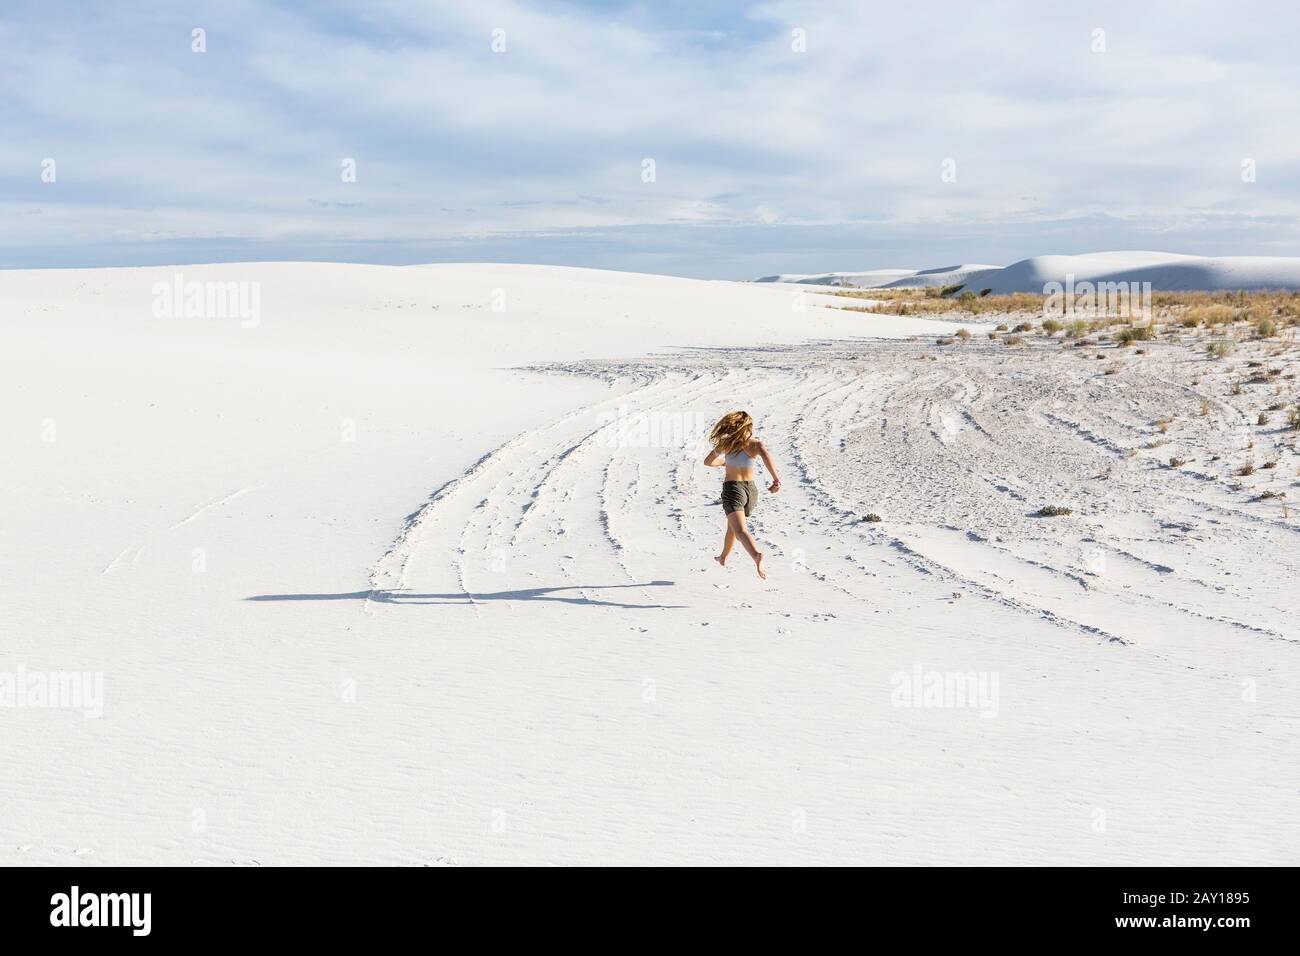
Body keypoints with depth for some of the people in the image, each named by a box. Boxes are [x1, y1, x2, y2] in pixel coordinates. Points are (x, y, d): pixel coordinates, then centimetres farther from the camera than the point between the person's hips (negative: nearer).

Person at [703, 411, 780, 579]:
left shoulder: (727, 443, -2)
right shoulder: (756, 444, -4)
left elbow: (708, 461, 11)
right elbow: (766, 457, -27)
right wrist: (776, 480, -32)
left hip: (732, 489, -4)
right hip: (751, 489, 4)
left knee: (740, 530, -19)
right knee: (732, 525, 28)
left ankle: (757, 555, -46)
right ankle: (723, 557, 48)